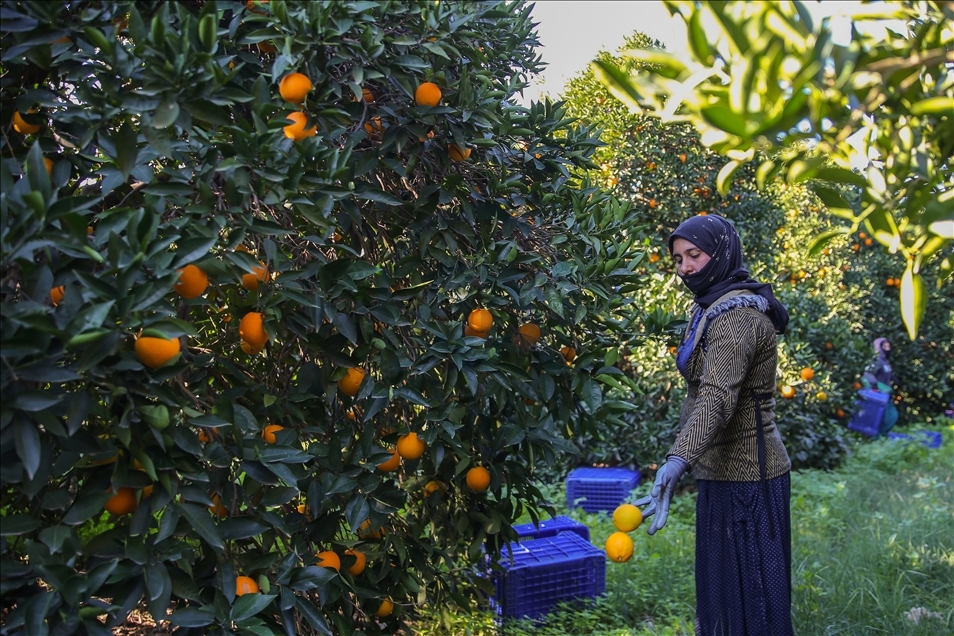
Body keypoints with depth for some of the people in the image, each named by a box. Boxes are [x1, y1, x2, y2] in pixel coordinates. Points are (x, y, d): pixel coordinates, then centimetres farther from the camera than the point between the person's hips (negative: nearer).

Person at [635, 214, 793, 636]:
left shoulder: (737, 315, -19)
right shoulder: (713, 307, 13)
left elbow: (716, 398, -34)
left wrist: (678, 462, -46)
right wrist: (684, 459, 14)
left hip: (744, 478, -10)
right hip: (724, 471, 10)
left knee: (747, 590, 0)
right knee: (720, 583, 19)